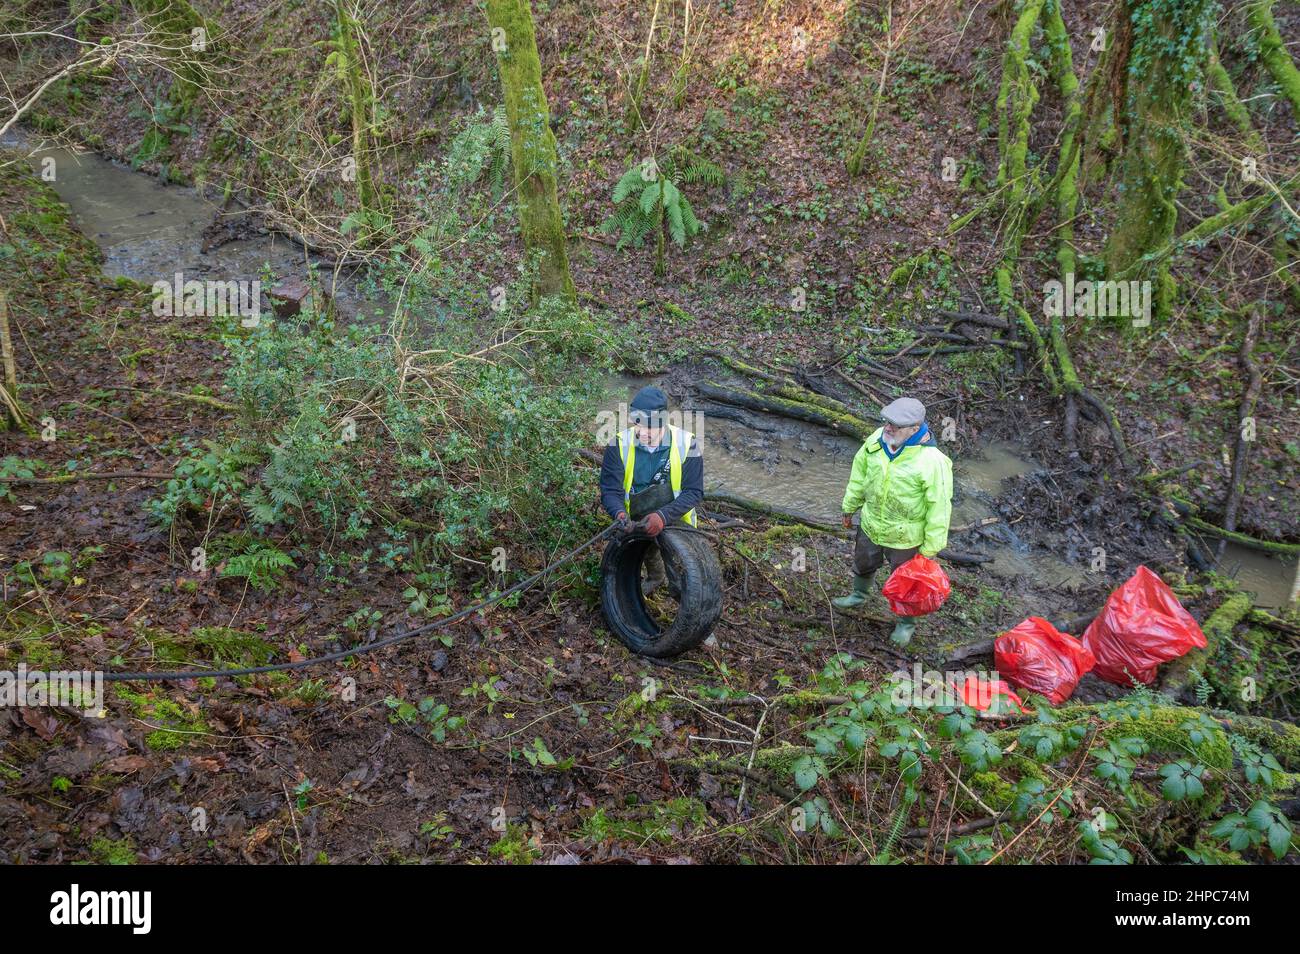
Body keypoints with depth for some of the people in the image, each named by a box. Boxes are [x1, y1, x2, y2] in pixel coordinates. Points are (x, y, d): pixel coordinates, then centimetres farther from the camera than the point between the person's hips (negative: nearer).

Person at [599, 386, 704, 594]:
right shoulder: (620, 444, -20)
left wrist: (664, 516, -37)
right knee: (648, 553, 25)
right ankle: (656, 577, 58)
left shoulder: (686, 443, -23)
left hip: (676, 520, -2)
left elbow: (694, 492, -22)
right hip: (636, 520, 2)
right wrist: (619, 512, -40)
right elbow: (610, 489, -18)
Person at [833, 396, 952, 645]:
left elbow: (939, 509, -24)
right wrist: (850, 506, 13)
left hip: (904, 537, -5)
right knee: (863, 563, 32)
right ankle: (859, 595, 63)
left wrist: (931, 548, -16)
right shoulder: (877, 440, -16)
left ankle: (907, 623, 47)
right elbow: (859, 473, 2)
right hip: (870, 525, 5)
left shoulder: (932, 462, -33)